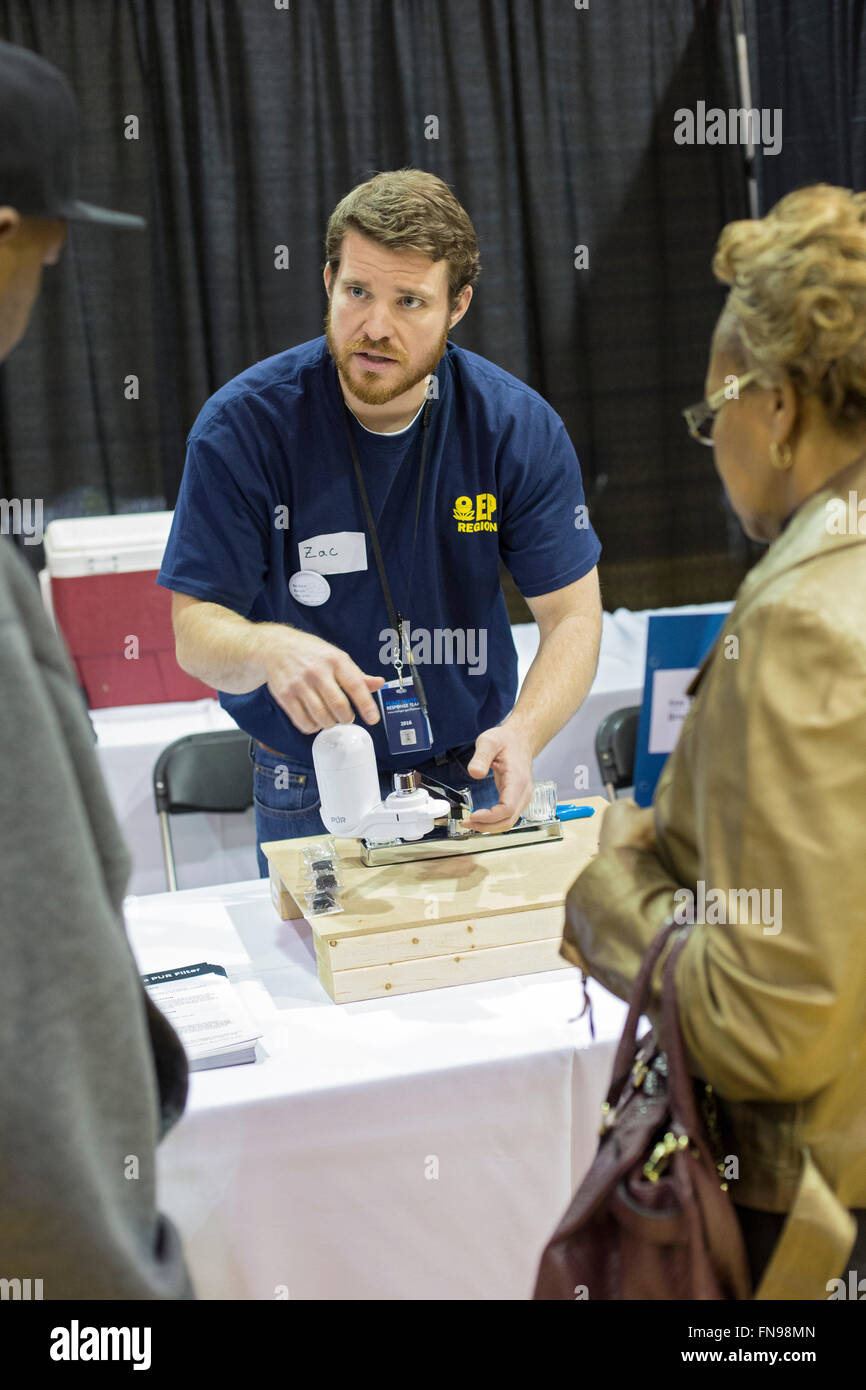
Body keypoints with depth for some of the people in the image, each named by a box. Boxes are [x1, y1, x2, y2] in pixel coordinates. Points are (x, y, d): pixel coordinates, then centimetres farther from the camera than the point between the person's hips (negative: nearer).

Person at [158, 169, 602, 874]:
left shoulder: (520, 425, -12)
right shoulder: (243, 424, -16)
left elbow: (573, 615, -8)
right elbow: (195, 628, -15)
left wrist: (522, 733, -28)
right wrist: (270, 649, -38)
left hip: (470, 778, 2)